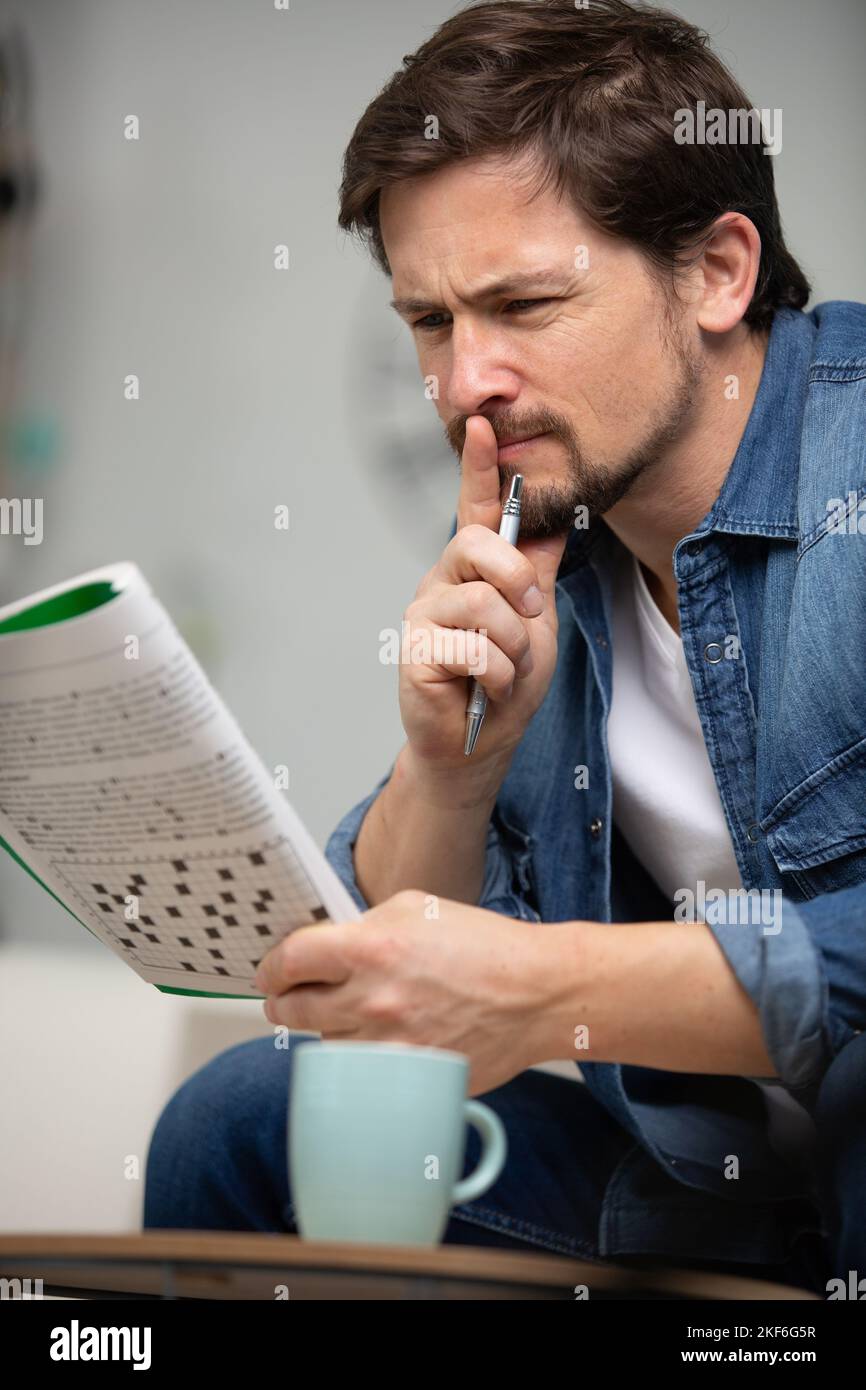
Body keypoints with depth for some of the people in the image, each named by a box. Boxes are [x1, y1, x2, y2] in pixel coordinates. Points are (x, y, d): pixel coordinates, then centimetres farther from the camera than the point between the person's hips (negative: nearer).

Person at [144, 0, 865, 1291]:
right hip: (695, 1173, 6)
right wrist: (446, 768, -16)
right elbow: (380, 983, 3)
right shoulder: (524, 566, 4)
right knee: (244, 1123, 4)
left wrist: (550, 989, -32)